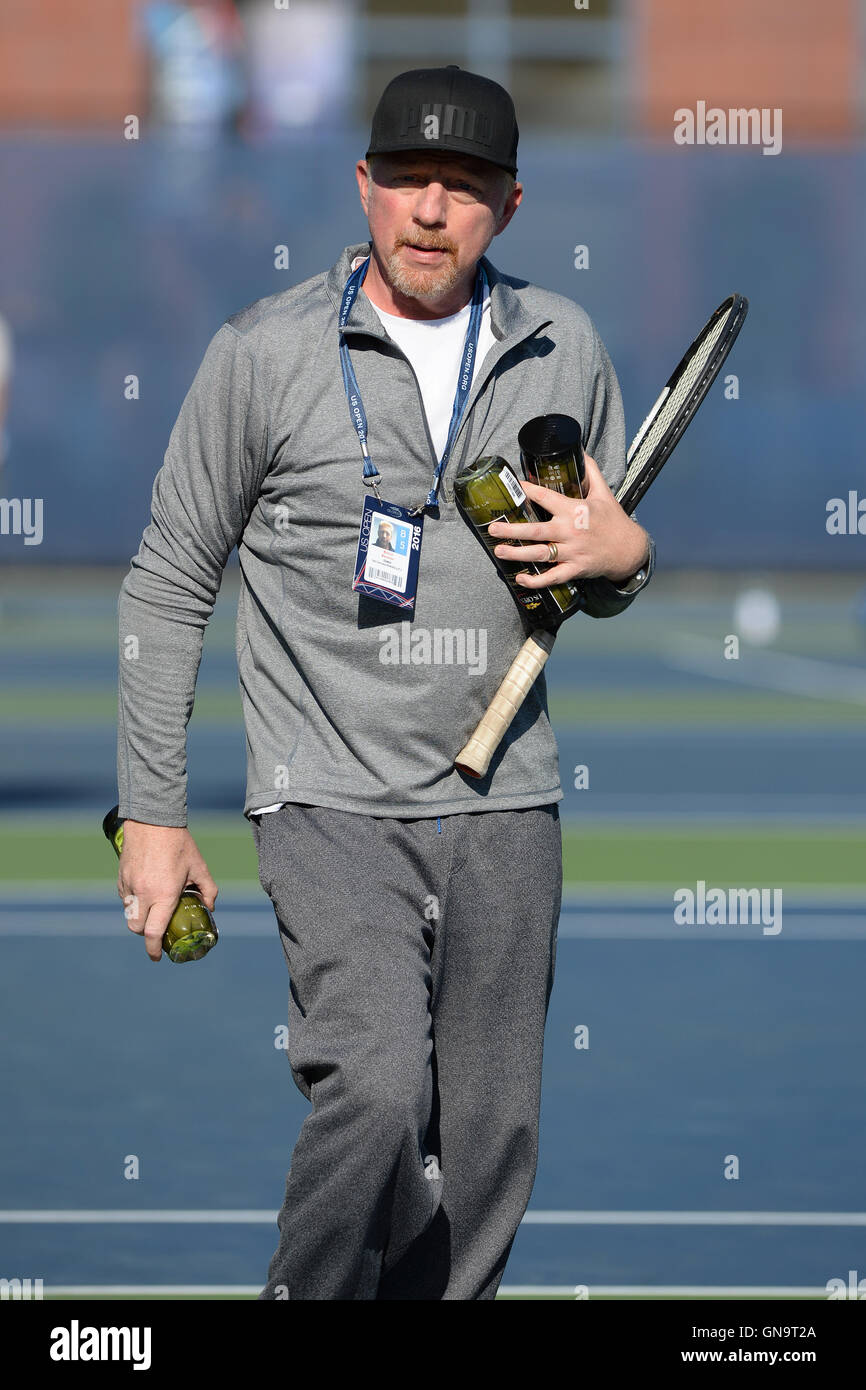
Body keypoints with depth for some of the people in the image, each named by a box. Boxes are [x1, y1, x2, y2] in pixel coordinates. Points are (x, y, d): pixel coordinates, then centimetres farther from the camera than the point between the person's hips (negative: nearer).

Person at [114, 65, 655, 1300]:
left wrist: (622, 552, -6)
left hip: (504, 804, 4)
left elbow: (607, 582, 20)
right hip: (330, 798, -4)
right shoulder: (264, 354, -3)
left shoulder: (565, 349, 8)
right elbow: (169, 585, 3)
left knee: (491, 1148, 4)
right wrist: (151, 814, 1)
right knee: (377, 1090, -23)